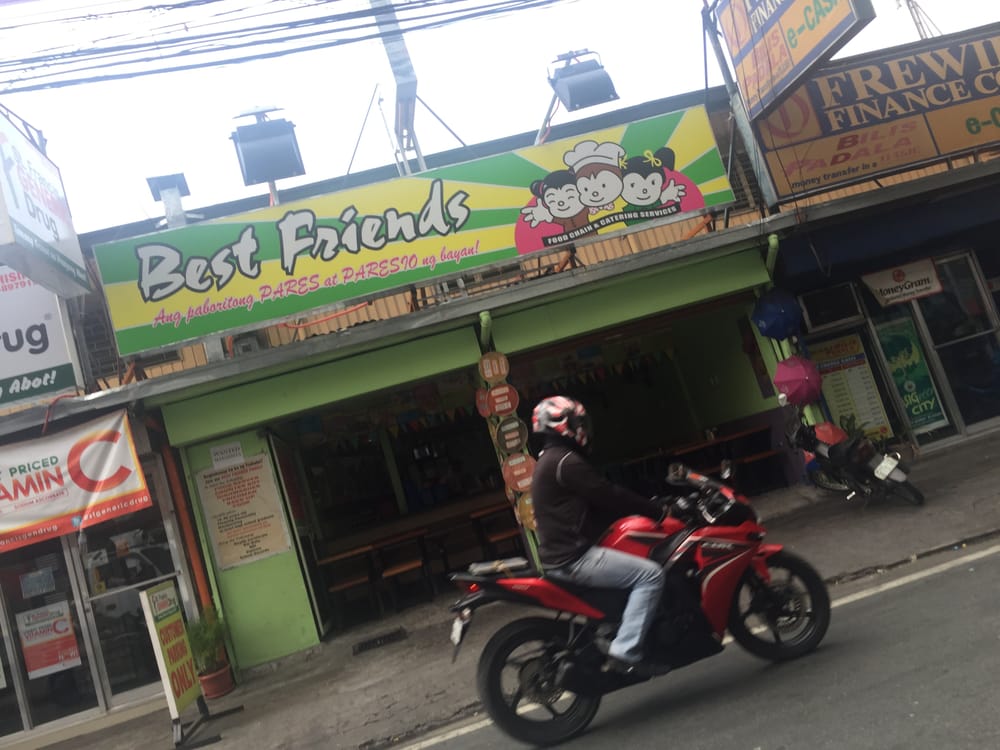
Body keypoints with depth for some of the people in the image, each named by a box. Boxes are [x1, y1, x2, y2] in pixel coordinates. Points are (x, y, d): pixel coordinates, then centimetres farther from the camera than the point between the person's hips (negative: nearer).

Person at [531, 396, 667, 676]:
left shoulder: (549, 461, 18)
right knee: (650, 574, -14)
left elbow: (597, 502, 23)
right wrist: (658, 512, -4)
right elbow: (610, 497, -16)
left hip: (563, 553, 11)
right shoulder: (566, 461, -15)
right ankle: (625, 651, -15)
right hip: (573, 557, -11)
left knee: (642, 555, 23)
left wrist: (648, 507, 20)